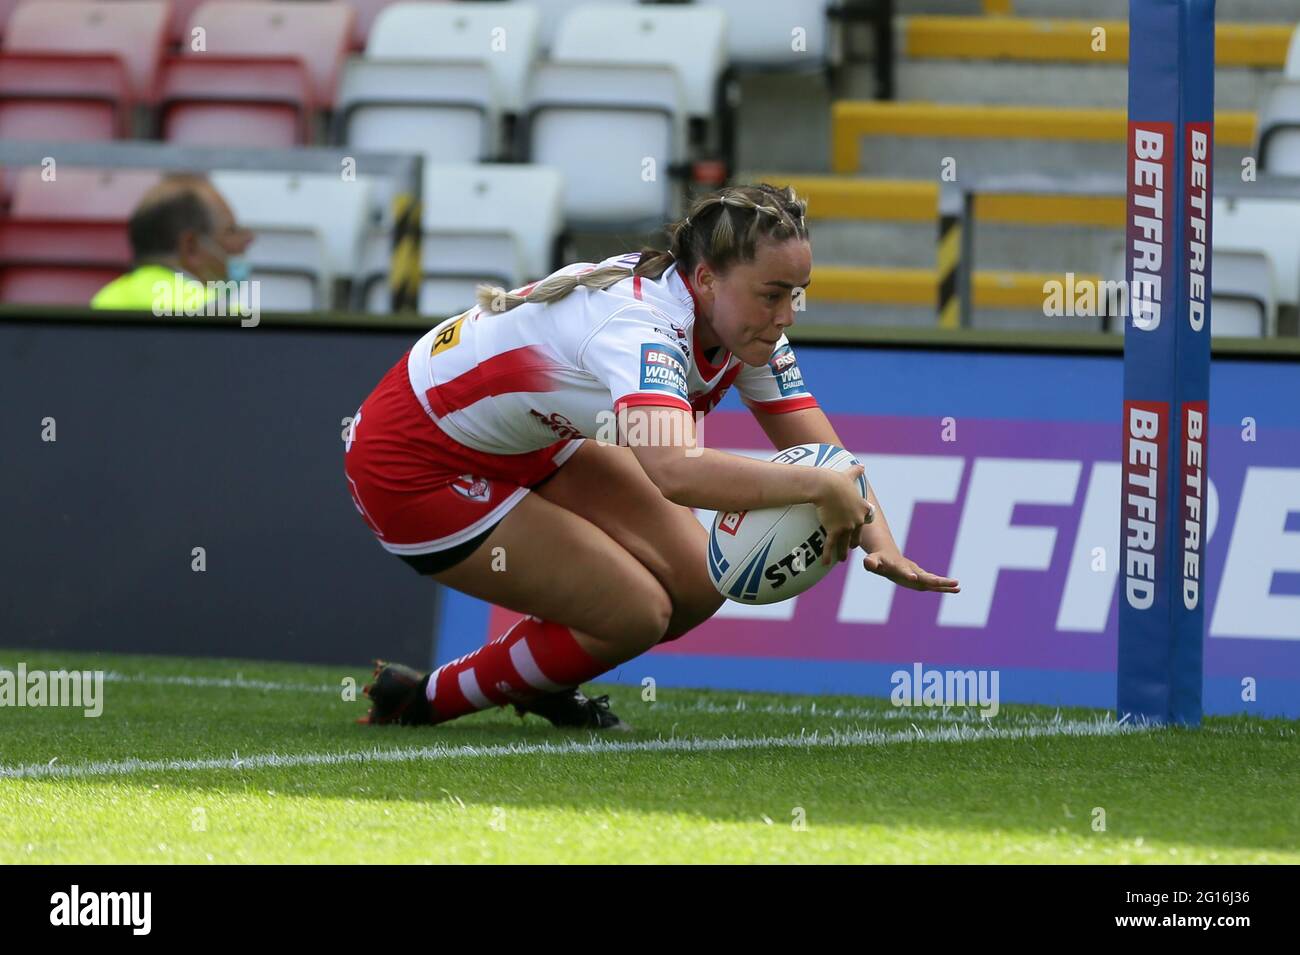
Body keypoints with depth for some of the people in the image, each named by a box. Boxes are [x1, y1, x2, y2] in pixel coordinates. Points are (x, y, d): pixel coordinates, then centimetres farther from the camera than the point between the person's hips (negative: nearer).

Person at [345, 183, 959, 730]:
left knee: (697, 583, -1)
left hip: (527, 451, 9)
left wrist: (880, 545, -29)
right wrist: (818, 486, -58)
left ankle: (538, 687, 25)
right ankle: (421, 700, 6)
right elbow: (673, 470, -57)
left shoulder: (743, 323, -11)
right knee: (636, 612, -13)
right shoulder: (641, 326, -38)